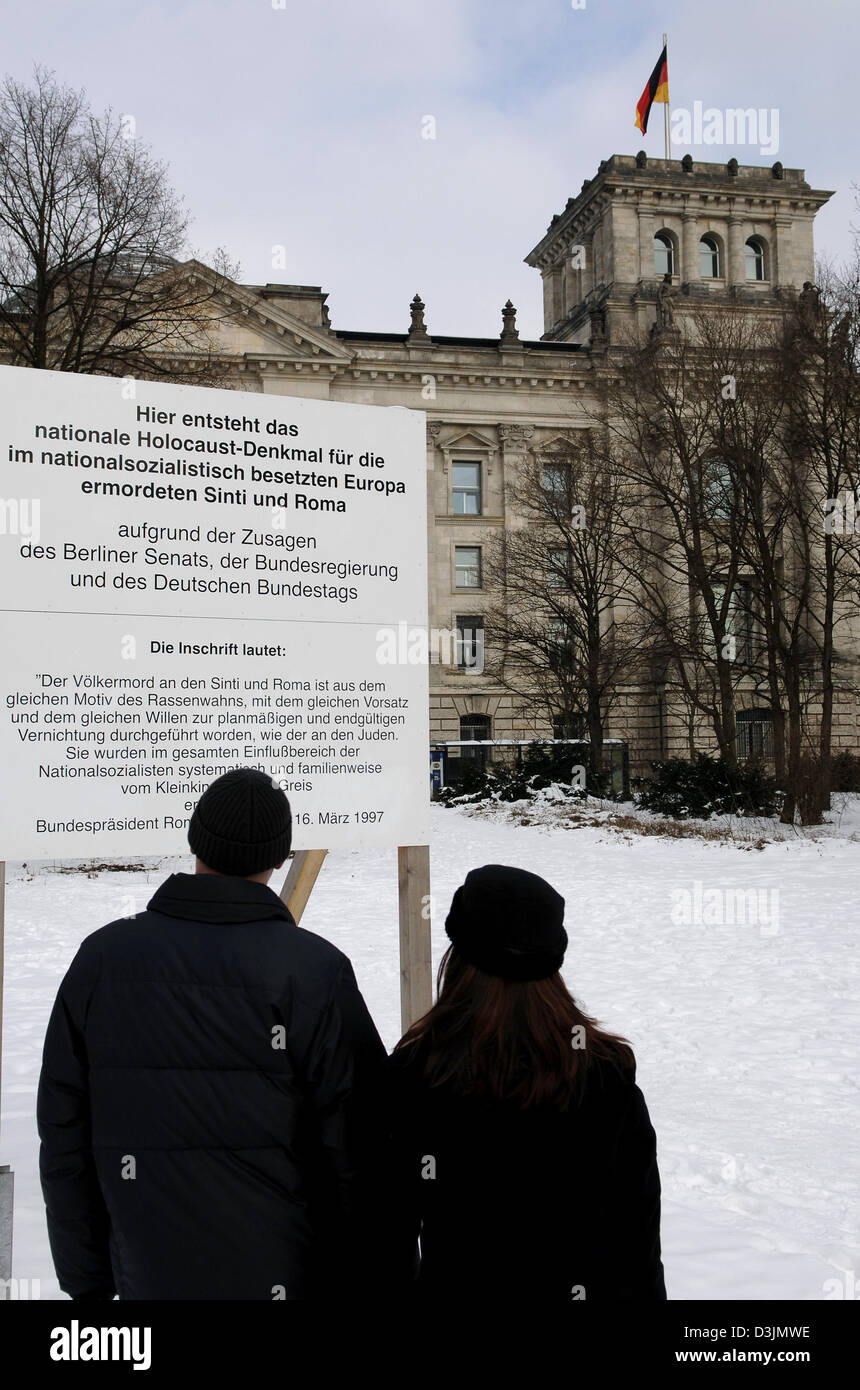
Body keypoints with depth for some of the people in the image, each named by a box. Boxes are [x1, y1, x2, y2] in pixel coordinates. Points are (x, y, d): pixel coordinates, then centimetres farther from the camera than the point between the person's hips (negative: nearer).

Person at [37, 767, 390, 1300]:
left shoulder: (102, 957, -6)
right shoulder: (317, 970, -15)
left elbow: (65, 1139, 0)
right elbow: (356, 1150, -12)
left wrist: (86, 1280, 11)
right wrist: (358, 1277, 2)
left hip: (148, 1276, 3)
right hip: (289, 1275, -2)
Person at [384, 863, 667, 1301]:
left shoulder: (414, 1069, -17)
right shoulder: (607, 1071, -12)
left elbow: (393, 1216, -9)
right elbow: (641, 1220, -3)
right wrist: (645, 1290, 11)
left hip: (456, 1285, -1)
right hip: (591, 1288, 1)